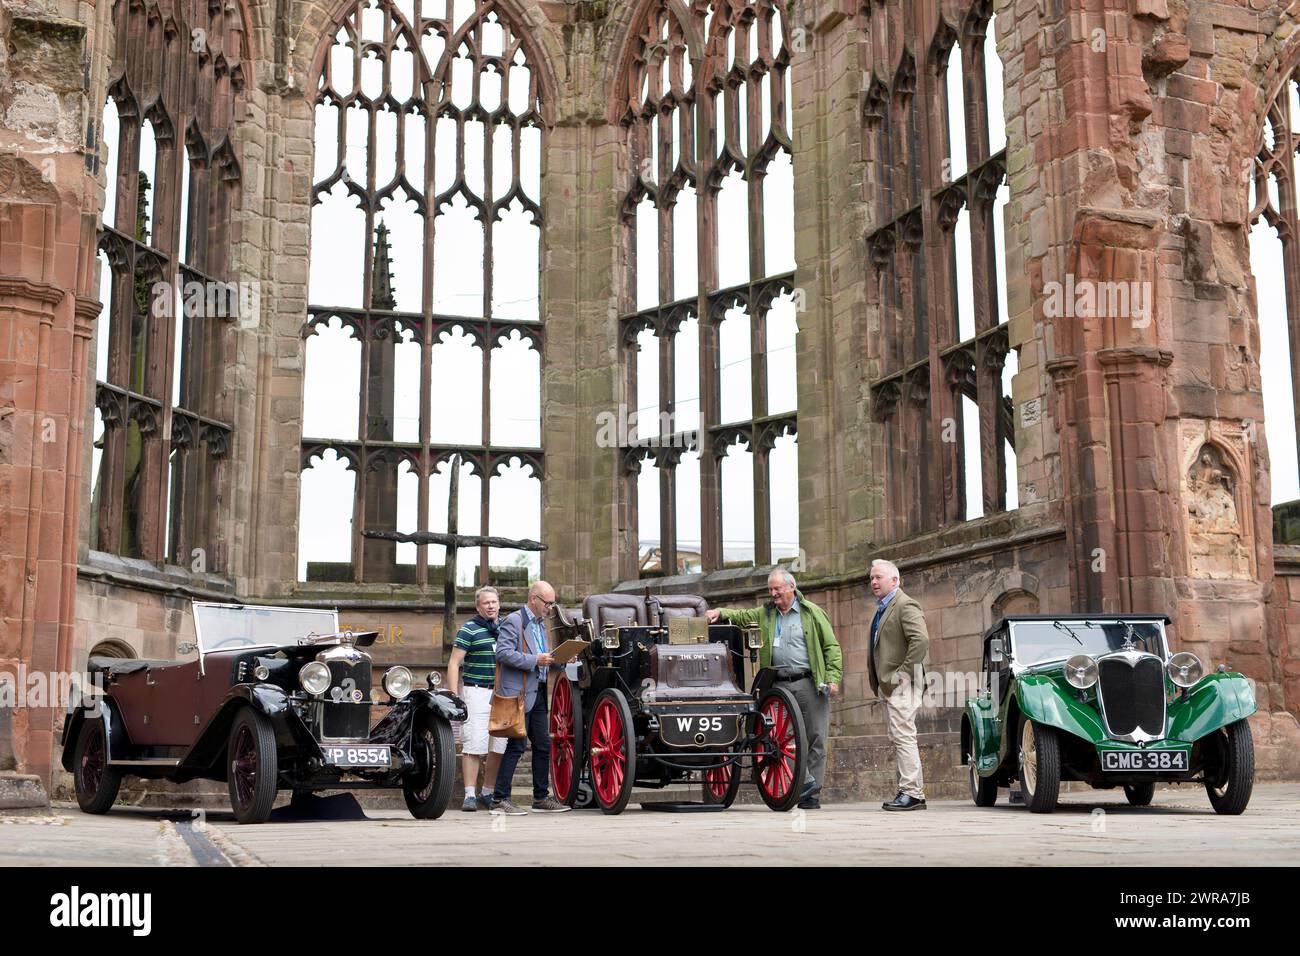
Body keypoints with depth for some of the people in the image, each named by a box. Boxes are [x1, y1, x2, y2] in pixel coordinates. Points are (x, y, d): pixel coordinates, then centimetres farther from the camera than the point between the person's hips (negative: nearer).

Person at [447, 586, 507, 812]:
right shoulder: (469, 630, -1)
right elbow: (454, 663, -5)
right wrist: (454, 694, -14)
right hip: (476, 692, -5)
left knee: (499, 747, 4)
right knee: (474, 746, -9)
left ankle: (488, 793, 15)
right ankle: (470, 795, -6)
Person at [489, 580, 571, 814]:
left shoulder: (541, 623, 19)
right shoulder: (514, 621, -9)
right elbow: (503, 653, -19)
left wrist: (555, 659, 7)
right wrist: (535, 660, -22)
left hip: (538, 692, 9)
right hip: (519, 692, -9)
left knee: (543, 745, 10)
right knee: (516, 746, -8)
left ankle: (541, 798, 19)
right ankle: (499, 800, -2)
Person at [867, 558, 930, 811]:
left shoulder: (905, 606, -11)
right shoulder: (882, 609, 20)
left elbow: (921, 640, -23)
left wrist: (903, 672, -20)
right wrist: (873, 673, 17)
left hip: (902, 685, -10)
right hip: (888, 685, 10)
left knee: (904, 736, -12)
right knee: (897, 739, 10)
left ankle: (912, 793, -10)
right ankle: (911, 791, 15)